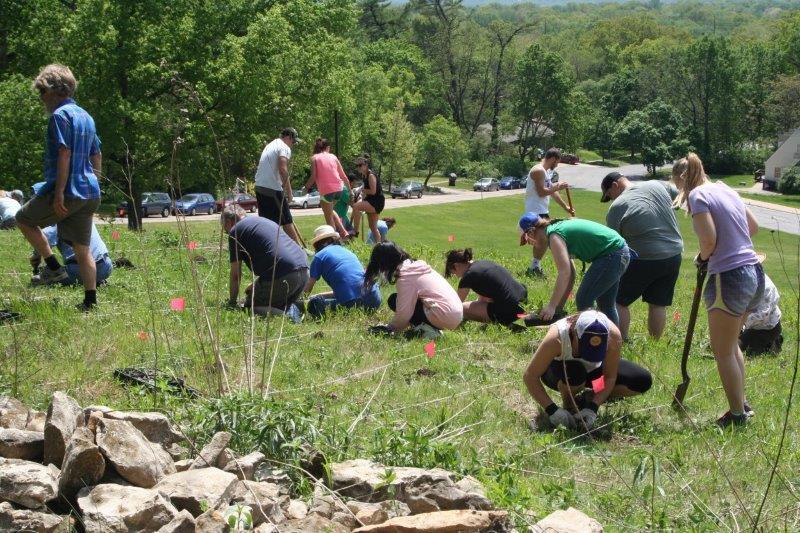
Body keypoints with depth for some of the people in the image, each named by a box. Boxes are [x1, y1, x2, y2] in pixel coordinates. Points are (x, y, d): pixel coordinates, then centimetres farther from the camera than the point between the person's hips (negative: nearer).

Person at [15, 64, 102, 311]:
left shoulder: (60, 115, -11)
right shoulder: (86, 116, 17)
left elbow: (64, 154, -20)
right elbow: (97, 157, 21)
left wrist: (59, 193, -21)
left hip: (67, 191, -8)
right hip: (90, 194, 8)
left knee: (24, 219, 14)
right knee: (82, 249, 11)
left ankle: (54, 267, 7)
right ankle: (90, 302, 7)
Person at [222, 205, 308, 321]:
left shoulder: (235, 230, 6)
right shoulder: (263, 221, 30)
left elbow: (235, 274, 8)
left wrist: (232, 302, 21)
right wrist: (255, 285, 46)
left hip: (282, 276, -8)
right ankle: (290, 310, -3)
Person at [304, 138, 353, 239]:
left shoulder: (314, 158, 4)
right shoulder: (333, 157, 13)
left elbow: (313, 177, -6)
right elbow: (343, 176, 14)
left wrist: (306, 187, 10)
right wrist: (350, 190, 23)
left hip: (326, 190, -4)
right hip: (339, 188, 4)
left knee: (329, 217, 10)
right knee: (330, 211, 29)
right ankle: (343, 232, 17)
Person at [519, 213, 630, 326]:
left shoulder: (554, 236, -14)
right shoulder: (559, 227, 15)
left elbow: (564, 274, -21)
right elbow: (570, 273, 15)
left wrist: (552, 306, -19)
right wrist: (559, 307, 14)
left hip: (611, 255, -10)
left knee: (583, 301, -4)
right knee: (606, 305, 20)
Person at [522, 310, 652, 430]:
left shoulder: (613, 335, -33)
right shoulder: (557, 338, -39)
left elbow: (610, 378, -22)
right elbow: (530, 376, -33)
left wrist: (592, 408, -34)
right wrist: (552, 410, -40)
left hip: (592, 368, 3)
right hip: (558, 369, -3)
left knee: (643, 381, -16)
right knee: (575, 373, -40)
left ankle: (590, 398, 2)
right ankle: (567, 404, -7)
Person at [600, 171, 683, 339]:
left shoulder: (617, 207, -11)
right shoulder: (658, 185, 3)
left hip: (644, 260, -6)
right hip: (674, 256, 6)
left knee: (619, 301, 8)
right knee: (658, 305, 14)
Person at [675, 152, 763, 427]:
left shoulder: (697, 195, -11)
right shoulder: (726, 189, 13)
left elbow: (709, 239, -19)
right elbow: (753, 226, 23)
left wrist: (702, 258, 1)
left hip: (730, 278, -8)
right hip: (754, 273, 8)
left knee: (723, 352, 5)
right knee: (732, 345, 22)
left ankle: (737, 414, 10)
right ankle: (742, 404, 28)